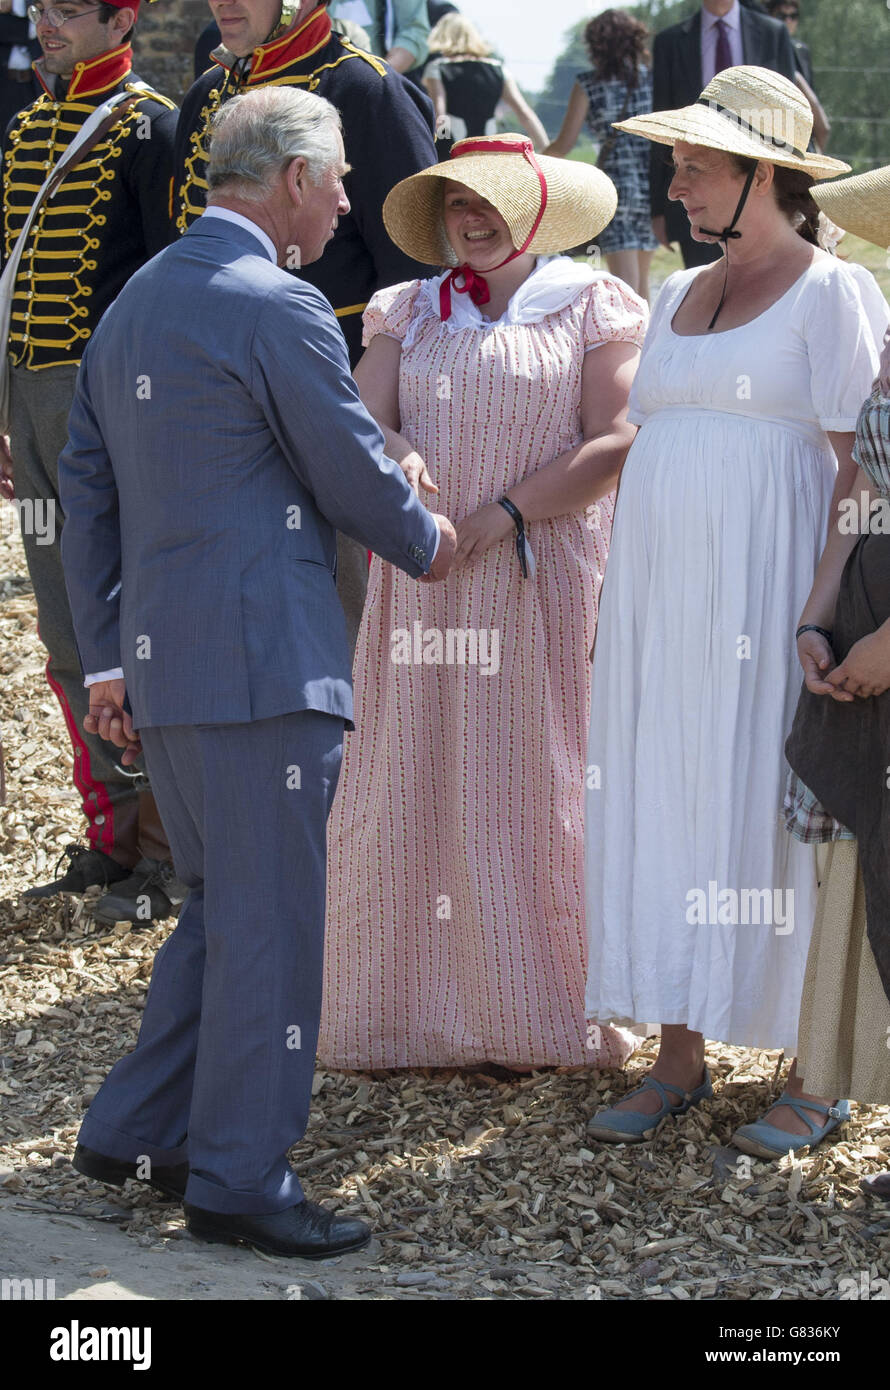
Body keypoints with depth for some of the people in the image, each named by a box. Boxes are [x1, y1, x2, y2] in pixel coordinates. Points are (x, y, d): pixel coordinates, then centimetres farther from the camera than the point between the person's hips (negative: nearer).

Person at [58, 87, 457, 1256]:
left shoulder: (131, 304, 15)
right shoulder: (277, 309, -13)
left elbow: (86, 493, 16)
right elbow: (356, 477, -8)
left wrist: (106, 658, 18)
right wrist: (428, 544, 13)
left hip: (161, 663, 9)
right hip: (261, 666, -9)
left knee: (225, 908, 19)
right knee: (268, 922, -1)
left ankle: (137, 1131, 21)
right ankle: (239, 1178, 5)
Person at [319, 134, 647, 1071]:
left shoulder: (592, 307, 3)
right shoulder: (407, 315, 14)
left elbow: (616, 441, -6)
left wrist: (502, 515, -14)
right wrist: (397, 452, -21)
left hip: (548, 582, -3)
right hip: (423, 587, 3)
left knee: (538, 788, -1)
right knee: (414, 785, 1)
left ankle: (536, 1014, 8)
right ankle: (417, 1006, 9)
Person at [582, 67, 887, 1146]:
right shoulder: (677, 297, 17)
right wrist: (615, 602, 15)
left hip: (763, 591, -7)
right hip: (660, 591, 7)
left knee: (770, 810, -4)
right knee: (661, 806, 5)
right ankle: (679, 1057, 11)